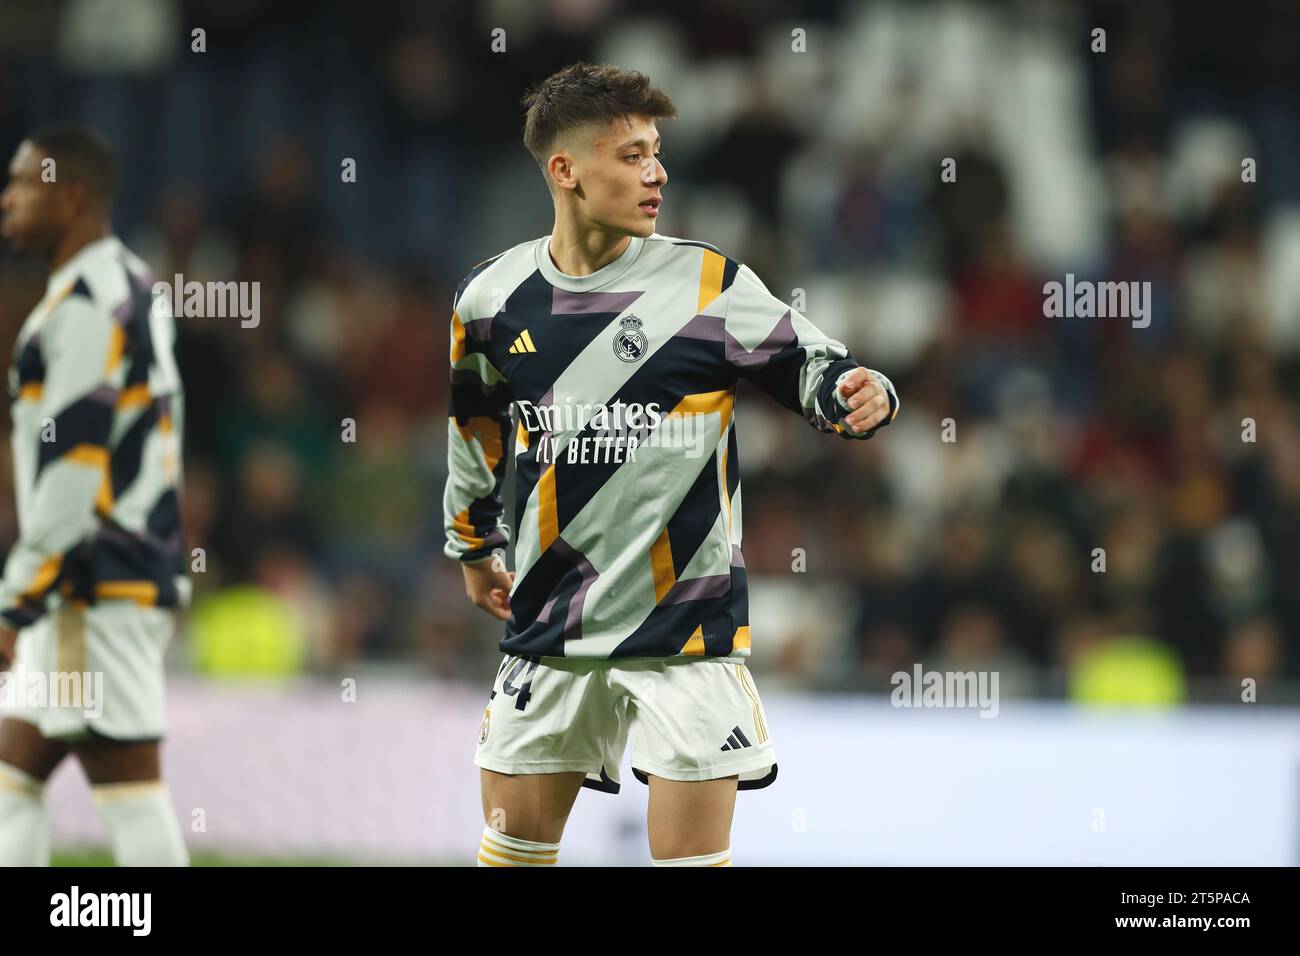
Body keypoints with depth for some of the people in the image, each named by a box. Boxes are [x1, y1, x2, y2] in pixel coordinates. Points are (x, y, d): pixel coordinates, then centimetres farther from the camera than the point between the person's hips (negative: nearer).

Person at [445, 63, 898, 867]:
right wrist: (473, 546, 30)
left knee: (691, 856, -3)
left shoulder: (708, 283, -8)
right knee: (514, 843, 10)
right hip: (550, 622, 3)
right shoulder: (492, 300, 2)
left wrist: (862, 397, -25)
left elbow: (810, 366, -2)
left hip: (687, 621, -3)